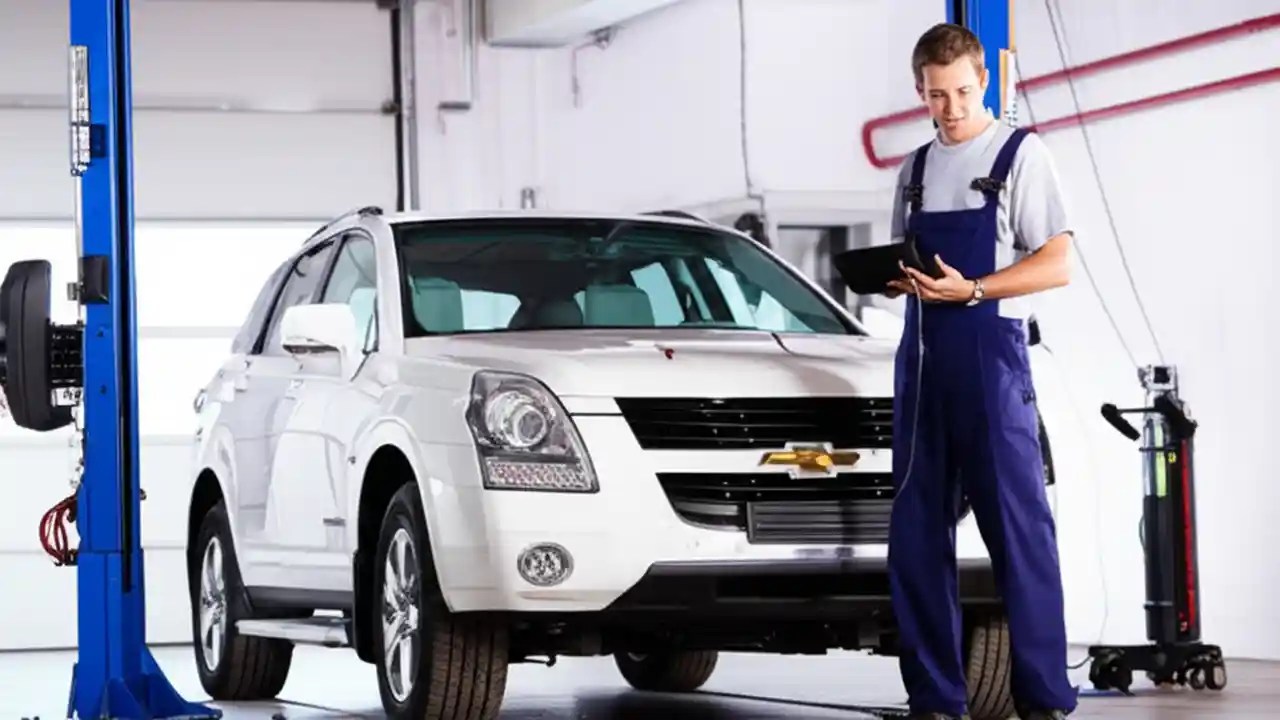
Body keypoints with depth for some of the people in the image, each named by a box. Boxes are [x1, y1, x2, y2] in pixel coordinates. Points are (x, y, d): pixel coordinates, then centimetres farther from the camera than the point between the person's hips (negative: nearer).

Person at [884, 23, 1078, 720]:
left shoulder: (1019, 153, 0)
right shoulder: (914, 170, 17)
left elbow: (1057, 264, -7)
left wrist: (968, 290, -18)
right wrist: (893, 279, -2)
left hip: (991, 355, -6)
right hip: (920, 356, 6)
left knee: (1018, 525, -8)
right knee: (917, 531, 4)